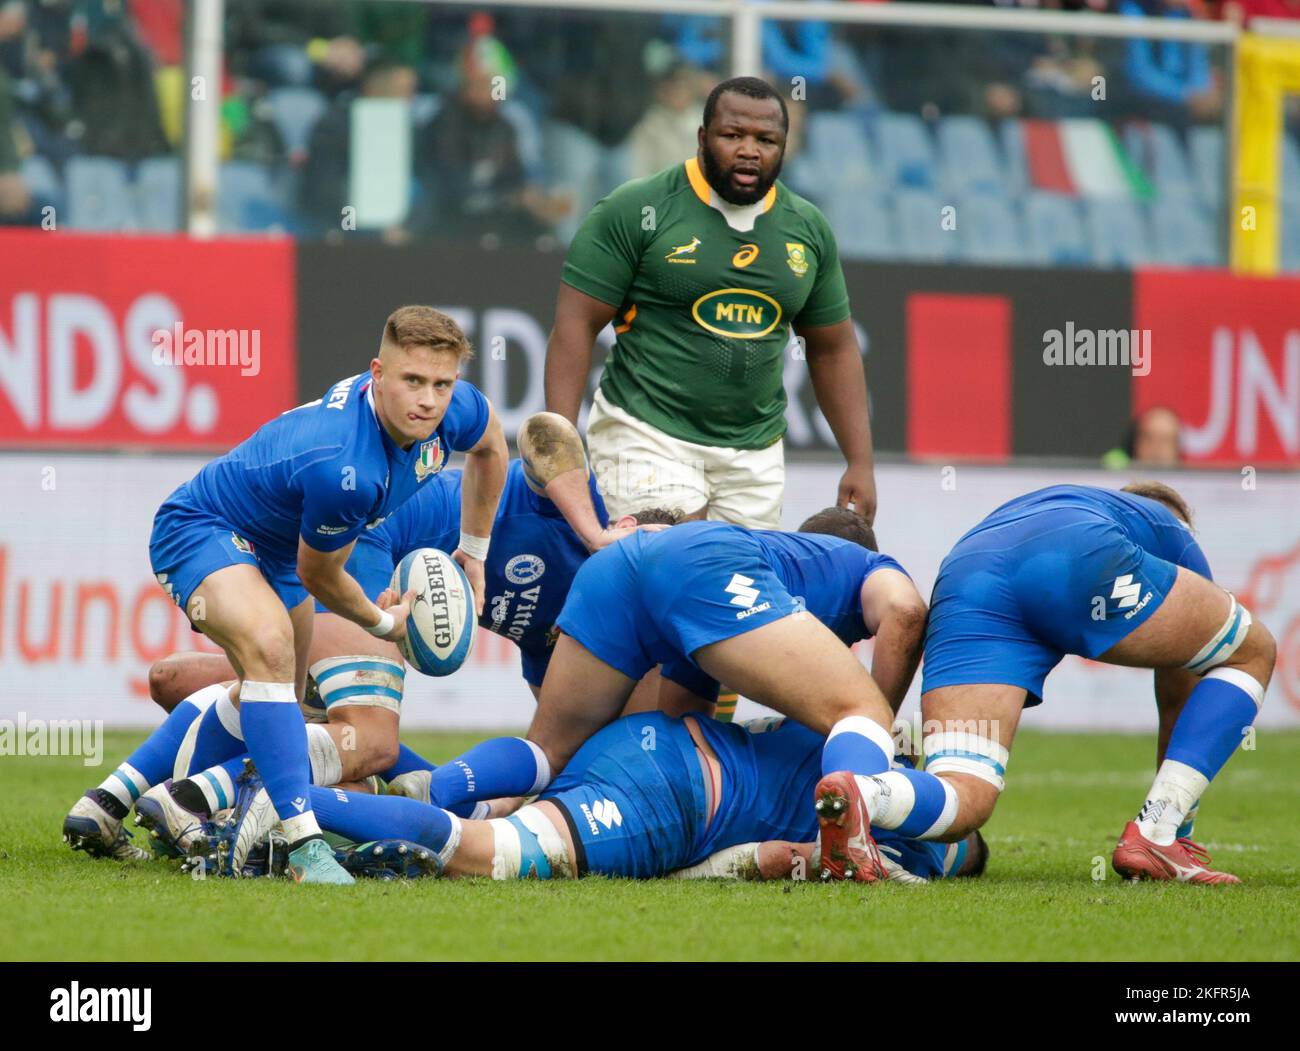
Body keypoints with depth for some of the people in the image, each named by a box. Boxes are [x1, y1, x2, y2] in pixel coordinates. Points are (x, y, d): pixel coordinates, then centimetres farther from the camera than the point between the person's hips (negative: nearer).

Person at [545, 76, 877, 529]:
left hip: (756, 453, 5)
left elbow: (833, 349, 17)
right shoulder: (637, 211, -6)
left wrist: (860, 462, 11)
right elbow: (575, 325, -7)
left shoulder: (808, 229, 9)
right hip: (648, 437, -5)